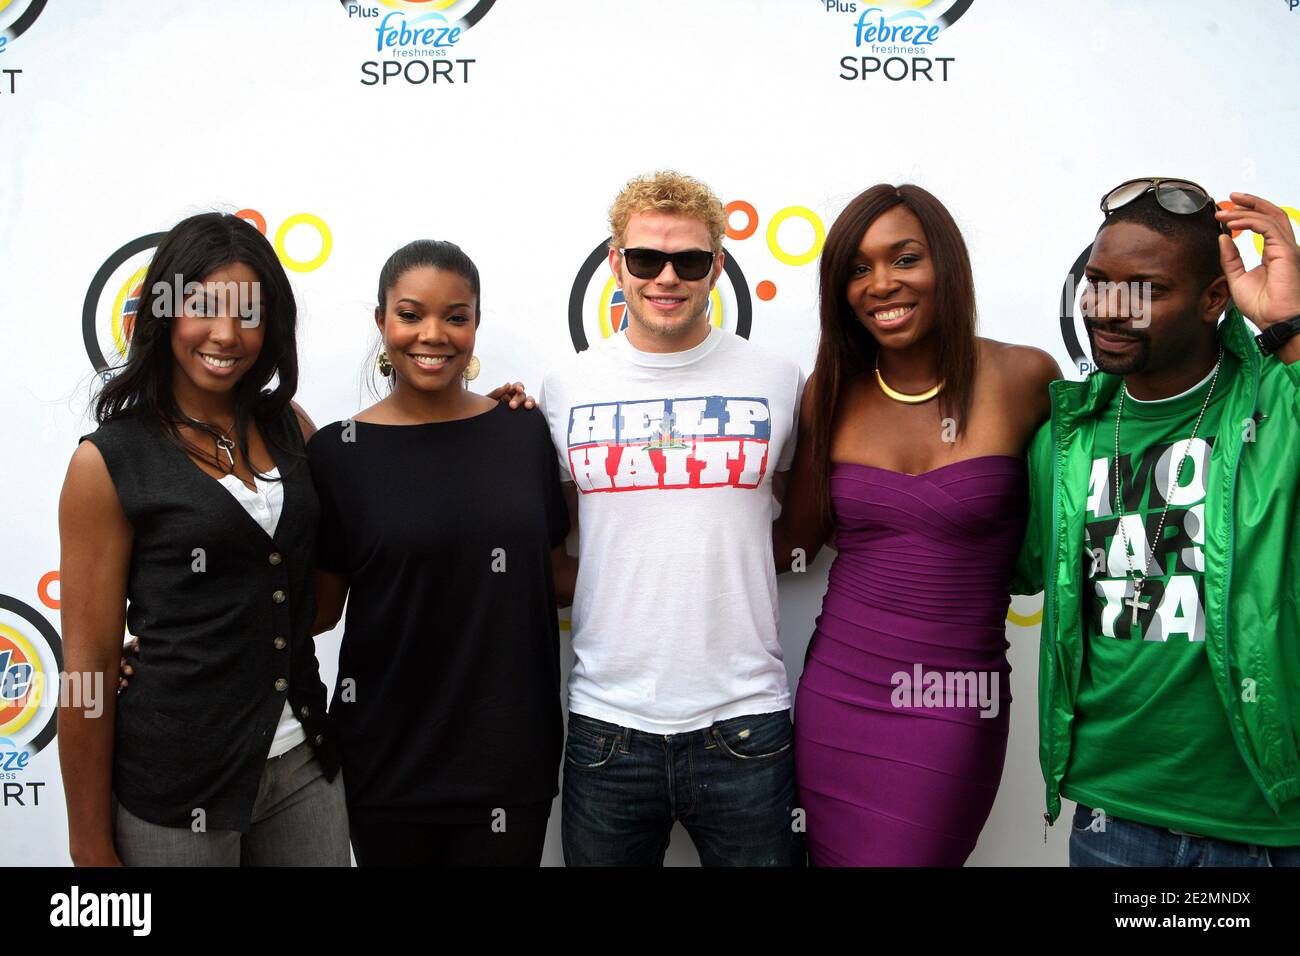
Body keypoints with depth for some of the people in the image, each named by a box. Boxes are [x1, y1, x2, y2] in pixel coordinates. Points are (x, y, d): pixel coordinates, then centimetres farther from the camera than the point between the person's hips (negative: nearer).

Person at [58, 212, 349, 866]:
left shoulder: (287, 424, 3)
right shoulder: (108, 461, -10)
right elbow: (87, 665, -9)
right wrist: (91, 843, -6)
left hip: (303, 763, 4)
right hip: (176, 784, -4)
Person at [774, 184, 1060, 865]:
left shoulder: (1023, 378, -7)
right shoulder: (832, 394, 3)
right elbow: (794, 541, 8)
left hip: (953, 707, -3)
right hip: (836, 690, 3)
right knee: (833, 857, 13)